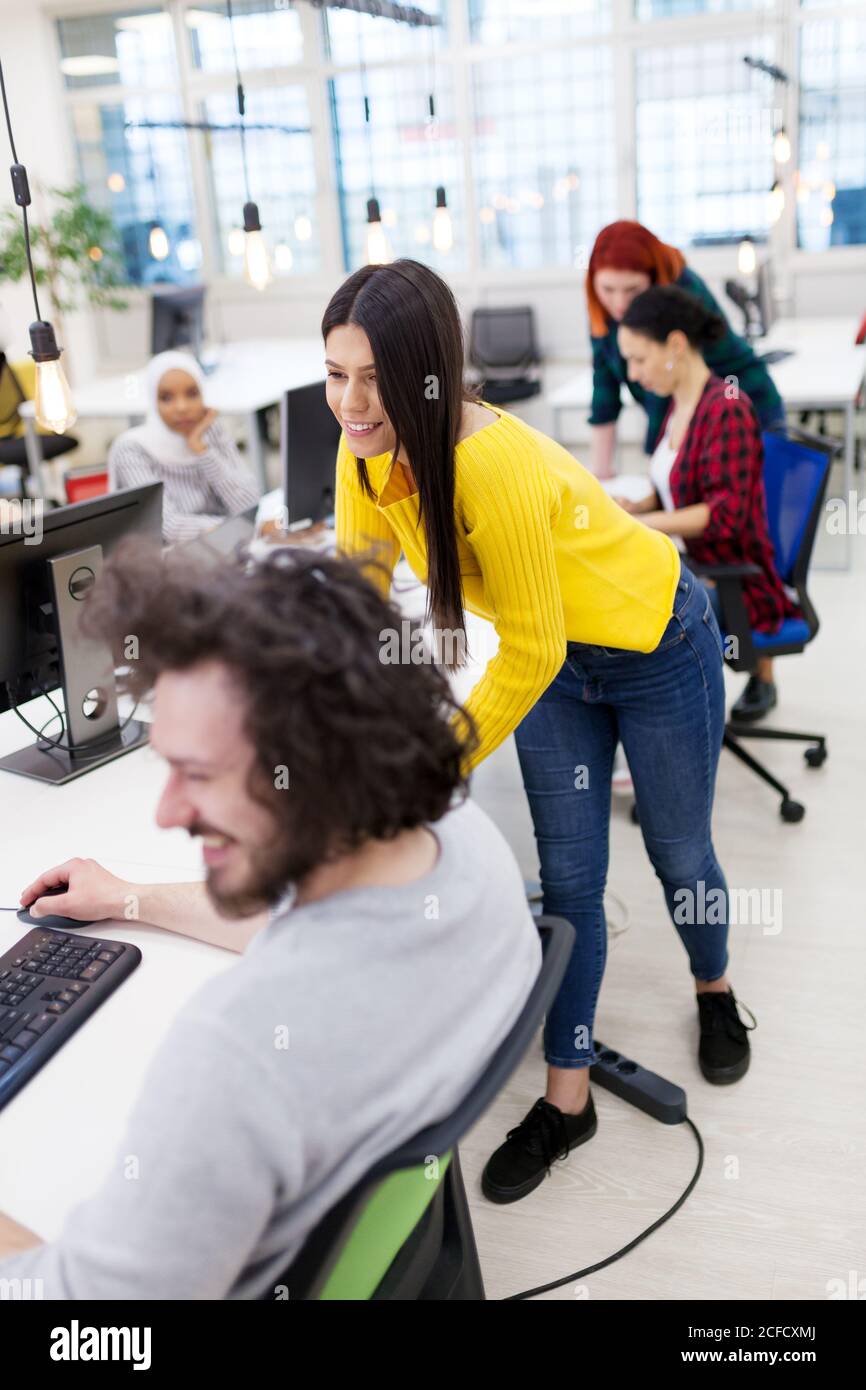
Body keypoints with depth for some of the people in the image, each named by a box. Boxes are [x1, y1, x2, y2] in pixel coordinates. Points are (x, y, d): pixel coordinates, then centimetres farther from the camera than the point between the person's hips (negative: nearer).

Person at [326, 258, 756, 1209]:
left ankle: (714, 993, 48)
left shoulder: (494, 465, -38)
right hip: (556, 658, 6)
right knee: (567, 876, 8)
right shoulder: (367, 451, -16)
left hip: (657, 646, -5)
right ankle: (568, 1100, 21)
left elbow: (530, 656, -30)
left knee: (677, 852, 16)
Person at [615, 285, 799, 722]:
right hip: (692, 566, 8)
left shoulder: (726, 409, -19)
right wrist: (635, 506, 0)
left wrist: (639, 523, -23)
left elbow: (726, 514, -23)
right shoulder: (679, 404, 6)